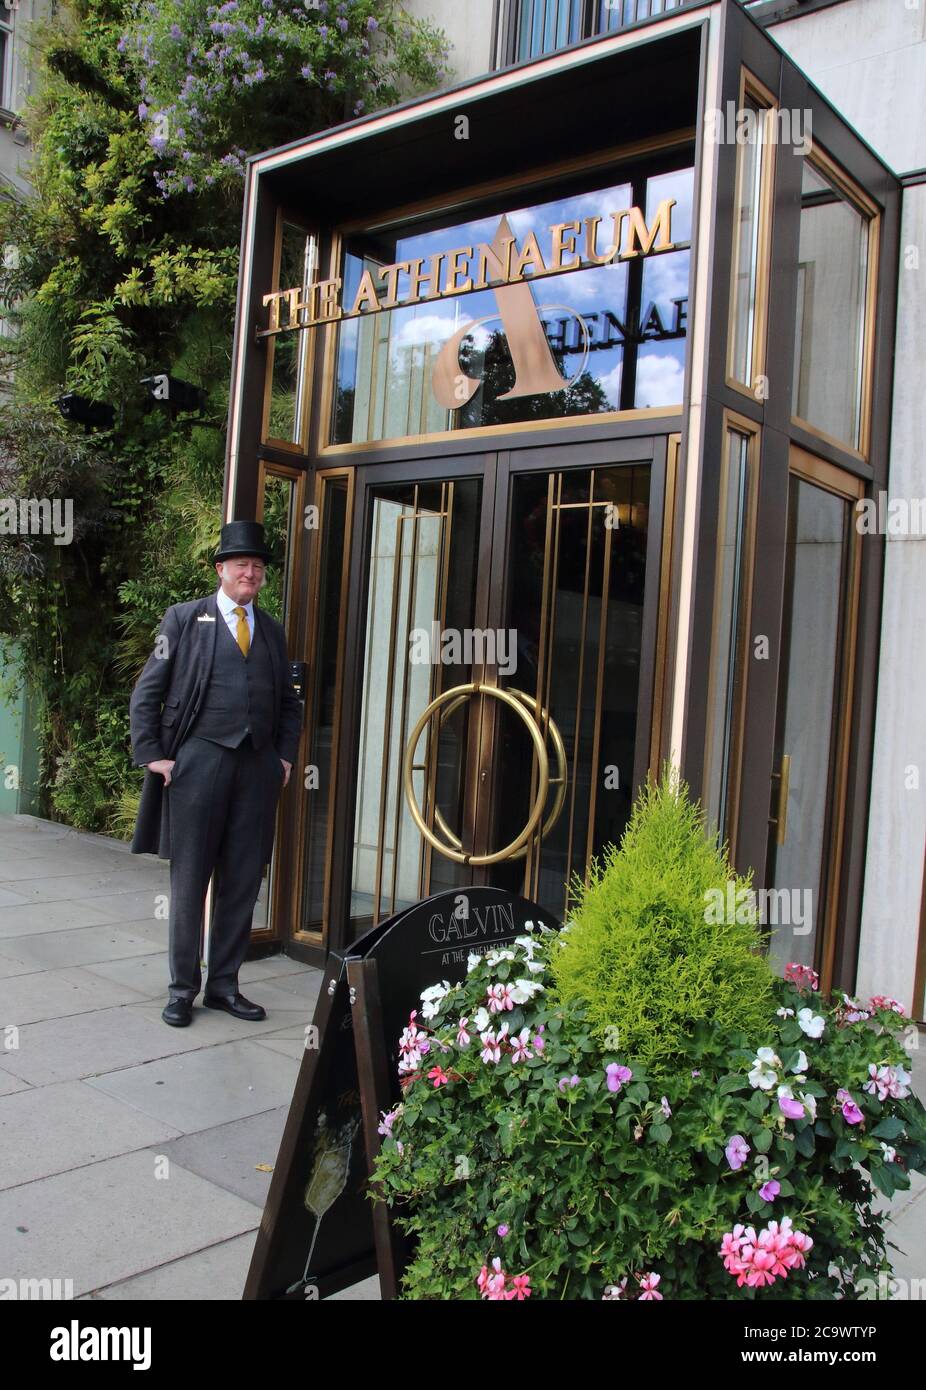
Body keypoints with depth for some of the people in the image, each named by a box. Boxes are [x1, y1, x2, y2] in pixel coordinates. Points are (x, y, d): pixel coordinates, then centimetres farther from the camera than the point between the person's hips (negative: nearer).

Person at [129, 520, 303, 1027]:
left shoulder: (272, 630, 15)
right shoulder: (185, 618, 3)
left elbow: (289, 703, 21)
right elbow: (147, 693, 2)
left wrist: (285, 756, 9)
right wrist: (151, 754, -5)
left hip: (257, 768, 4)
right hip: (199, 761, -4)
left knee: (242, 884, 7)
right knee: (189, 881, 3)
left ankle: (223, 984, 19)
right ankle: (182, 988, 15)